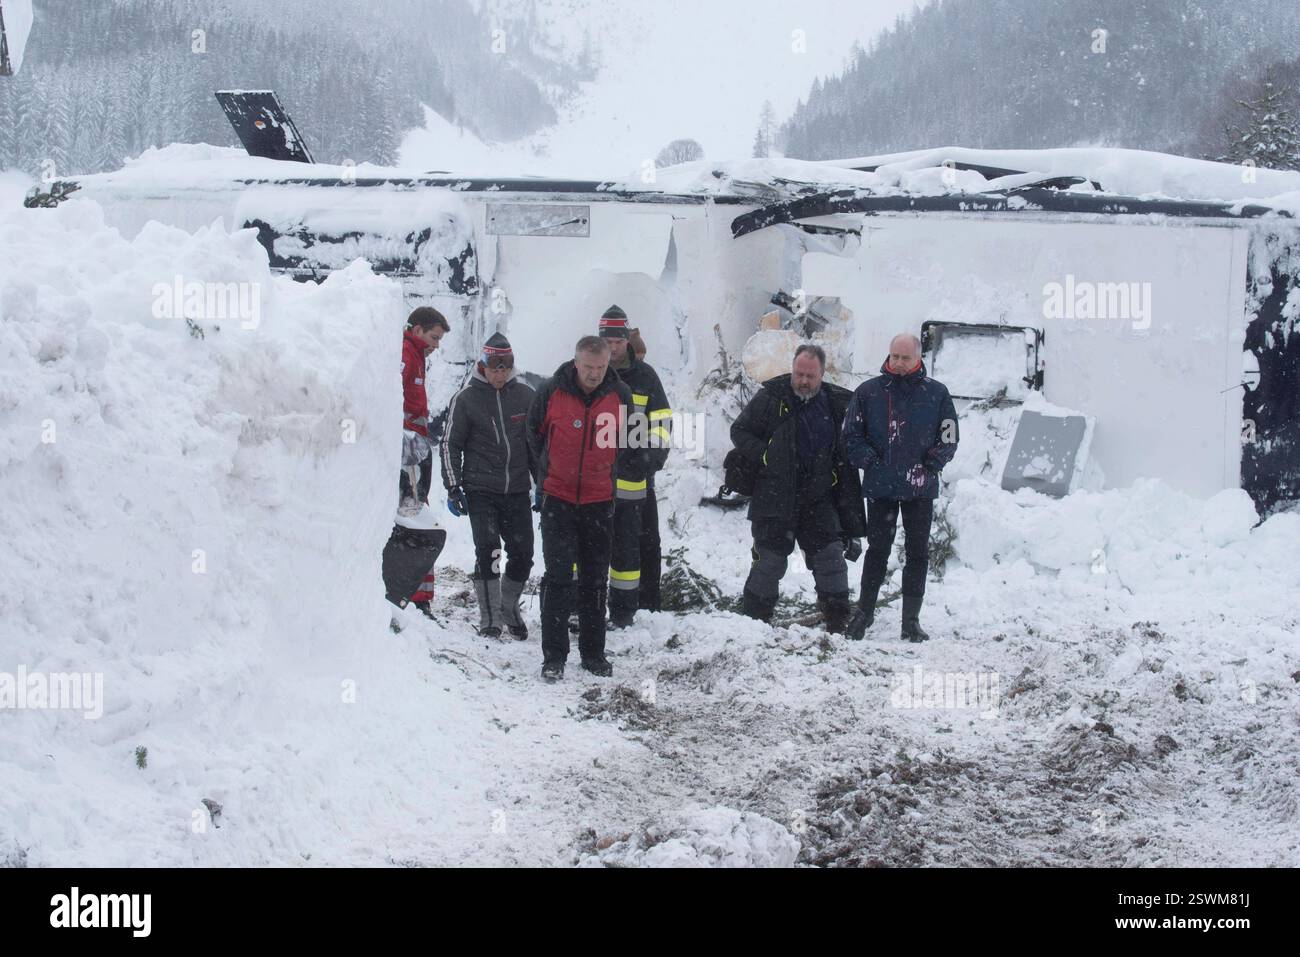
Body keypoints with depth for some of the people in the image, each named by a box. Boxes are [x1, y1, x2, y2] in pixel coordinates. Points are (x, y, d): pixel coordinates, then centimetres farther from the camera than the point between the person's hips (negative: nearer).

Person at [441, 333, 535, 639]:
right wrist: (453, 488, -1)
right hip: (480, 490, -3)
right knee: (488, 551, -12)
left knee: (522, 554, 2)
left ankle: (509, 607, 24)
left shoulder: (526, 395, 5)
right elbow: (451, 444, 4)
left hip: (517, 490, 3)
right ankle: (489, 618, -4)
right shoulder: (466, 399, -1)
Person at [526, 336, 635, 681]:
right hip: (557, 498, -2)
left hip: (599, 501, 2)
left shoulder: (621, 395, -4)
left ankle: (593, 652, 19)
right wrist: (546, 474, 10)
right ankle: (554, 655, -1)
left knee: (595, 580, 10)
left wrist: (607, 474, 12)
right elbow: (534, 434, 7)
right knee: (558, 578, -6)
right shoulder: (551, 391, -10)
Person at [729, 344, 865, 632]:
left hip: (818, 498, 3)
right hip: (775, 497, -3)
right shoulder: (770, 399, -5)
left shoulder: (836, 404, 6)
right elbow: (740, 431, 3)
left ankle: (838, 623, 10)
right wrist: (764, 457, -12)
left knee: (830, 555, 1)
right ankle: (753, 618, 11)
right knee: (770, 559, -1)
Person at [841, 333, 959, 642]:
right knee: (877, 549, 6)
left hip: (920, 488, 1)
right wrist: (871, 462, -7)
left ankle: (911, 620, 12)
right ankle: (865, 610, 19)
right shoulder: (869, 391, 2)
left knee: (917, 552, 4)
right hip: (879, 487, 0)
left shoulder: (936, 393, 3)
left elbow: (949, 438, 6)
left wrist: (929, 466, -5)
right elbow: (851, 435, 4)